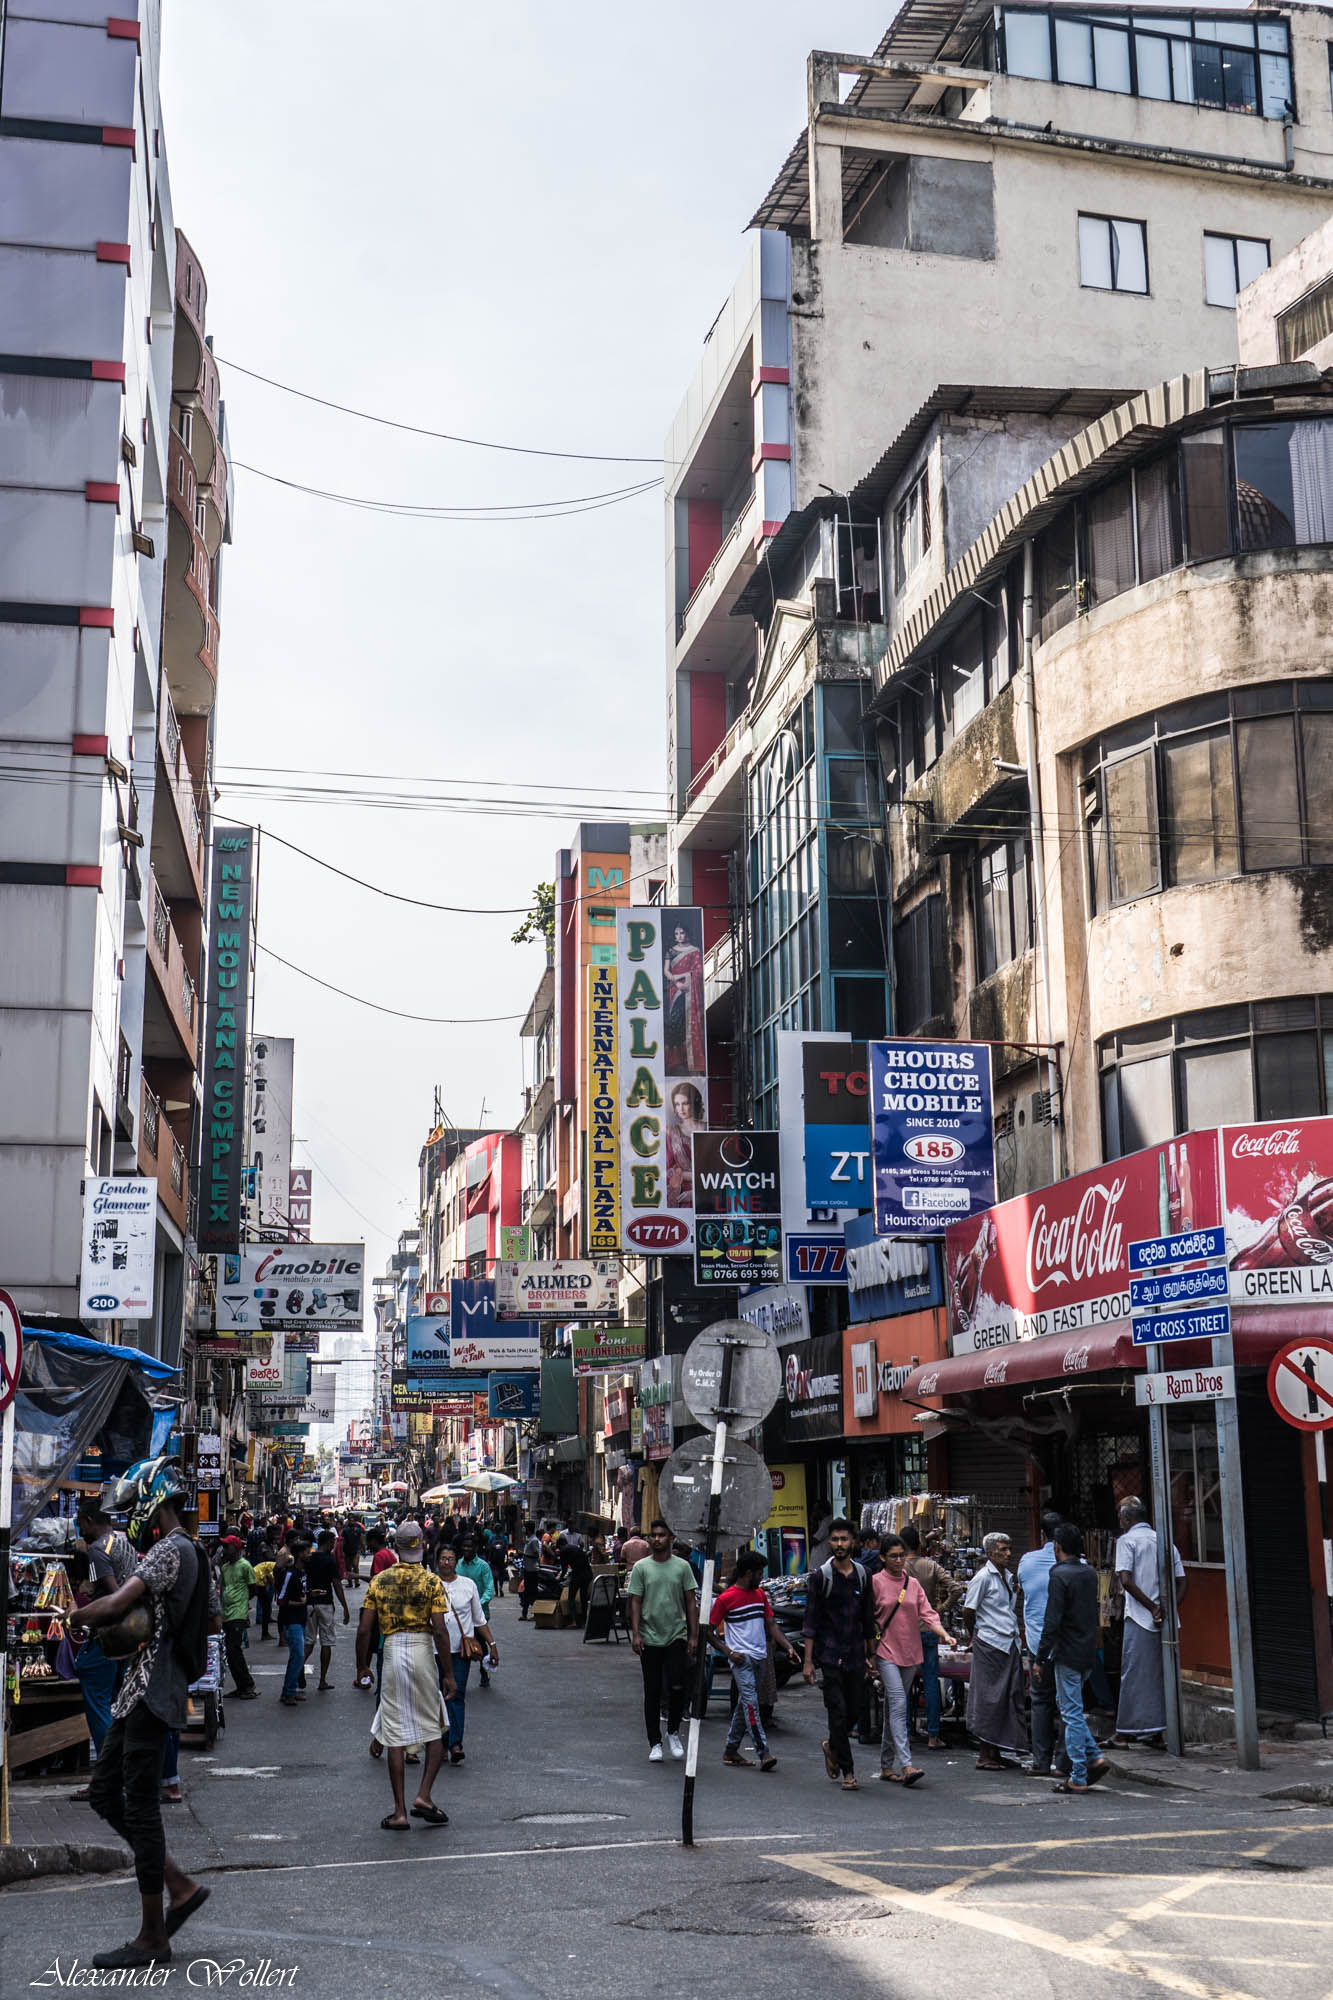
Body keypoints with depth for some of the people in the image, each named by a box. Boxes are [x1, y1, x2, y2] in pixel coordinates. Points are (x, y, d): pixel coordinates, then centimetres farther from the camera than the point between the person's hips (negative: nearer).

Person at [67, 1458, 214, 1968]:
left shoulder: (170, 1550, -16)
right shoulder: (193, 1553, 16)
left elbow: (115, 1604, -27)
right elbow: (213, 1620, 26)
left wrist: (78, 1616, -7)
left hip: (151, 1693, -10)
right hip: (139, 1693, 10)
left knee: (141, 1809, -3)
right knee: (105, 1793, 14)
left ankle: (152, 1938, 5)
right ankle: (181, 1886, 18)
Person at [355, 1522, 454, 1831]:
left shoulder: (379, 1580, 4)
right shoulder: (431, 1581, -4)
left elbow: (364, 1629, 2)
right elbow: (439, 1630, -10)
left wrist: (362, 1666, 14)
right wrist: (448, 1673, -5)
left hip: (393, 1652, 2)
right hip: (423, 1652, -2)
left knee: (396, 1735, 5)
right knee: (436, 1729, 14)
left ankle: (400, 1812, 6)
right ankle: (423, 1795, 2)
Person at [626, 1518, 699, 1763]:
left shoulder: (682, 1566, 3)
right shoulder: (641, 1567, 2)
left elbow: (691, 1601, 6)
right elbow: (635, 1602, 1)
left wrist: (694, 1635, 0)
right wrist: (635, 1634, -8)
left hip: (676, 1636, 0)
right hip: (650, 1639, 0)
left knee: (677, 1687, -11)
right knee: (652, 1692, 5)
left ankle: (673, 1732, 13)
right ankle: (655, 1743, 14)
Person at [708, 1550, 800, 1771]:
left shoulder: (760, 1594, 14)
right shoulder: (726, 1598, -6)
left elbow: (771, 1624, 16)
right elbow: (710, 1630, -3)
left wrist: (788, 1647, 3)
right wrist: (728, 1653, -13)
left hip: (760, 1657, 7)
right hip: (741, 1657, -7)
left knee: (745, 1703, 11)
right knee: (750, 1701, -16)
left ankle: (731, 1751, 20)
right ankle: (764, 1753, -22)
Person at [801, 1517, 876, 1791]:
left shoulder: (862, 1576, 8)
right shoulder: (820, 1576, -4)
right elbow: (811, 1622, -4)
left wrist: (871, 1655, 14)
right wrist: (808, 1660, -8)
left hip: (855, 1655, 4)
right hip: (830, 1653, -4)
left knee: (854, 1710, 7)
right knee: (838, 1711, -6)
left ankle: (832, 1745, 35)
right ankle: (847, 1771, 2)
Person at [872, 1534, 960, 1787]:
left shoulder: (913, 1584, 11)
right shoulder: (875, 1582, -3)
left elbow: (927, 1614, 5)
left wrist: (944, 1634, -11)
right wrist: (870, 1652, -4)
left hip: (910, 1653, 5)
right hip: (887, 1652, -5)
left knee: (894, 1708, 10)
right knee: (898, 1703, -16)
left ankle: (887, 1765, 17)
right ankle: (906, 1765, -23)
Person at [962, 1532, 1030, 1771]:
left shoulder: (1007, 1576, 14)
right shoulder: (983, 1577, -11)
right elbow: (968, 1610, -8)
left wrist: (1016, 1592, 9)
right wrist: (976, 1635, 3)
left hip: (1010, 1644, 8)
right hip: (990, 1645, -8)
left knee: (1010, 1697, 8)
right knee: (989, 1699, -4)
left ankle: (995, 1753, 15)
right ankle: (984, 1756, 2)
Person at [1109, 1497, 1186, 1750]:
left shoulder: (1127, 1540, -4)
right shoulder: (1166, 1541, 14)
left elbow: (1126, 1580, -16)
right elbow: (1181, 1583, 9)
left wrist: (1152, 1607, -13)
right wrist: (1166, 1608, -3)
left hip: (1140, 1618, -5)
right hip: (1165, 1622, 5)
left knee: (1133, 1673, -1)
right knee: (1159, 1674, 12)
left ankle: (1125, 1733, 3)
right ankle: (1156, 1733, 14)